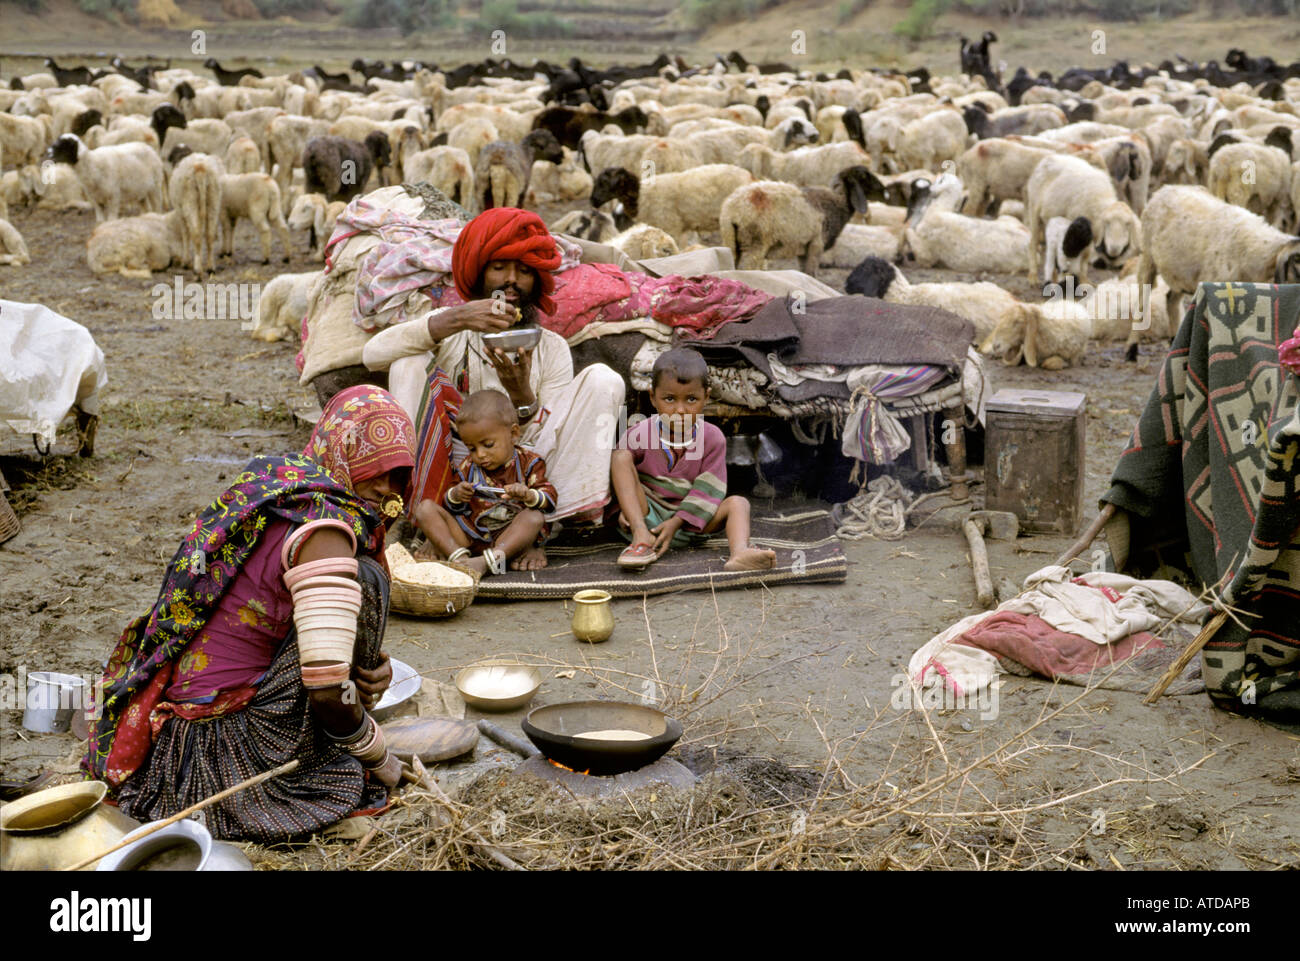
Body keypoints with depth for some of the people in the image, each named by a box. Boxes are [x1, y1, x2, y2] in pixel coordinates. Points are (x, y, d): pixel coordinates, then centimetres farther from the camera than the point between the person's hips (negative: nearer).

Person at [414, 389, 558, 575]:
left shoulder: (528, 463, 2)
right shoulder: (468, 467, 11)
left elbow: (549, 497, -7)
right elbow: (451, 508, 15)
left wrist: (528, 495, -29)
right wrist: (455, 496, -9)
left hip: (508, 536, -3)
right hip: (469, 534, 3)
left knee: (535, 517, -32)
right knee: (426, 508, -10)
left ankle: (488, 560, -47)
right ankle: (457, 555, -35)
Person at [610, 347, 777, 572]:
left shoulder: (712, 439, -4)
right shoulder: (639, 435, -7)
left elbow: (708, 491, -7)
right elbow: (616, 470, 3)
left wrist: (676, 522, -18)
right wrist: (624, 508, -15)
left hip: (687, 523, 2)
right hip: (643, 515, -2)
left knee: (737, 503, -17)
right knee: (621, 457, -21)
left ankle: (739, 552, -51)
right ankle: (641, 538, -35)